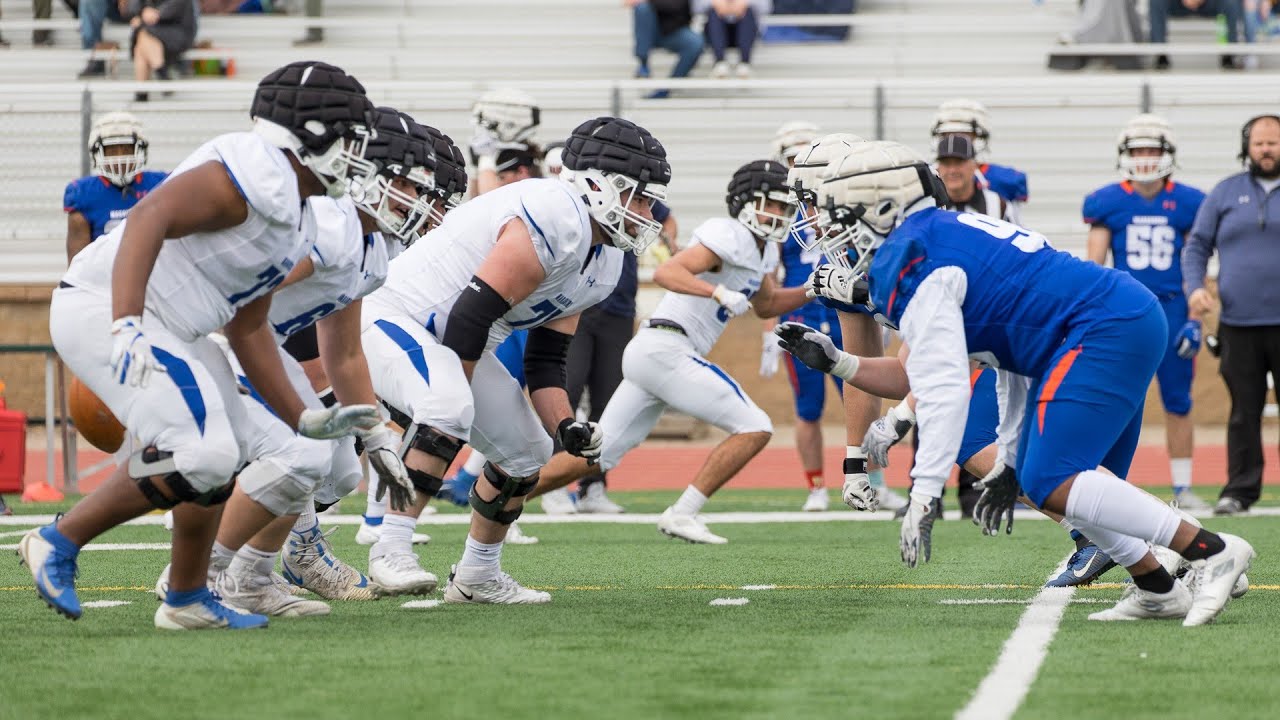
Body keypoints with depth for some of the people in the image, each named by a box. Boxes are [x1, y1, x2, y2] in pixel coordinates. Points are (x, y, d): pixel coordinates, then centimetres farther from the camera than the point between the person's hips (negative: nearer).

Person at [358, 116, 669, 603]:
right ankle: (392, 549, -31)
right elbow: (472, 314, -28)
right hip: (396, 316, -11)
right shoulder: (556, 219, -25)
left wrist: (567, 426, -7)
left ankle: (476, 578, 28)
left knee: (526, 452, 13)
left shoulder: (602, 263, 8)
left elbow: (545, 361, 11)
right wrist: (449, 416, -21)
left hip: (455, 345, 11)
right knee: (446, 408, -36)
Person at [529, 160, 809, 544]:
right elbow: (667, 273, -23)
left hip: (648, 353, 10)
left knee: (595, 457, 12)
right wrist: (720, 292, -35)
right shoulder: (730, 237, -12)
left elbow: (766, 305, 34)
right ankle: (682, 514, -11)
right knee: (755, 428, -11)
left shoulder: (764, 251, 18)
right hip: (666, 349, -10)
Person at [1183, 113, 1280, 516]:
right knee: (1244, 412, 5)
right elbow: (1197, 246, 11)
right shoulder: (1226, 193, 9)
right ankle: (1240, 489, 9)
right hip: (1238, 326, 1)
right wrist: (1194, 287, -6)